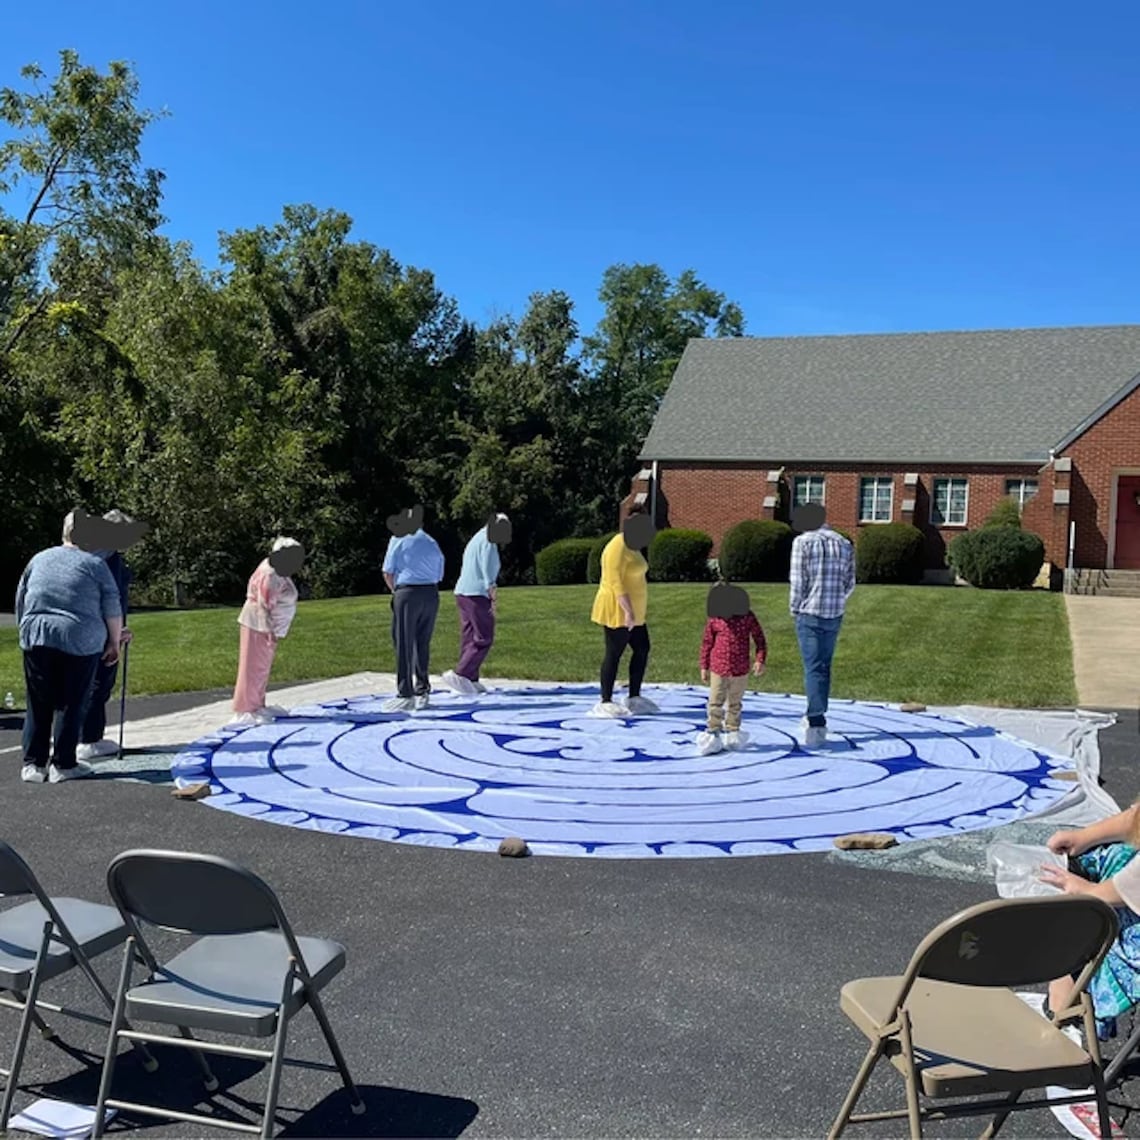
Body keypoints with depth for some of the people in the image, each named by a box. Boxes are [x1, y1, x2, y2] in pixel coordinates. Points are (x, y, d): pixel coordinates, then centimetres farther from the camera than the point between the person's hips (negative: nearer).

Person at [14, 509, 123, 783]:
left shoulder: (39, 560, 14)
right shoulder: (95, 564, 0)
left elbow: (20, 603, 18)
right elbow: (113, 609, -1)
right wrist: (114, 642, 9)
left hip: (35, 638, 4)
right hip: (80, 641, -4)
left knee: (38, 705, 11)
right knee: (71, 706, 5)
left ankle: (33, 763, 11)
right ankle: (63, 765, 8)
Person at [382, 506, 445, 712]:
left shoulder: (398, 540, 3)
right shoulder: (433, 544, 17)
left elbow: (388, 574, 0)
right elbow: (439, 576, 15)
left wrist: (395, 591, 17)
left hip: (407, 593, -5)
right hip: (432, 594, 5)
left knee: (404, 645, -1)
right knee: (423, 644, 12)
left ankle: (405, 695, -3)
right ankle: (422, 691, 16)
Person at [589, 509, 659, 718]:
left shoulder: (630, 547, 14)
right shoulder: (617, 548, -18)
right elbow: (615, 583, -24)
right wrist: (628, 611, -27)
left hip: (631, 611, 10)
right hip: (617, 610, -10)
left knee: (642, 649, 11)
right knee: (614, 654, -4)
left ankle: (634, 698, 19)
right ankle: (605, 703, 3)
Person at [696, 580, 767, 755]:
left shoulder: (747, 617, -6)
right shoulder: (714, 619, -5)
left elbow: (759, 639, 2)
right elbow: (707, 643, 3)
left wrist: (760, 660, -7)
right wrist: (704, 667, 5)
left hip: (740, 670, 1)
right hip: (718, 669, 0)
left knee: (735, 704, 14)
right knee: (715, 703, 2)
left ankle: (732, 731, 26)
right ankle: (713, 731, 10)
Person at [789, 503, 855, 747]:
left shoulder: (803, 542, -8)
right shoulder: (844, 544, 8)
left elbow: (798, 581, -11)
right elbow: (850, 583, 8)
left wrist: (794, 607, 2)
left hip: (809, 613, -5)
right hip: (835, 614, 5)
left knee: (813, 668, -3)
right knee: (824, 665, 16)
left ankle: (816, 724, -9)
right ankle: (816, 716, 25)